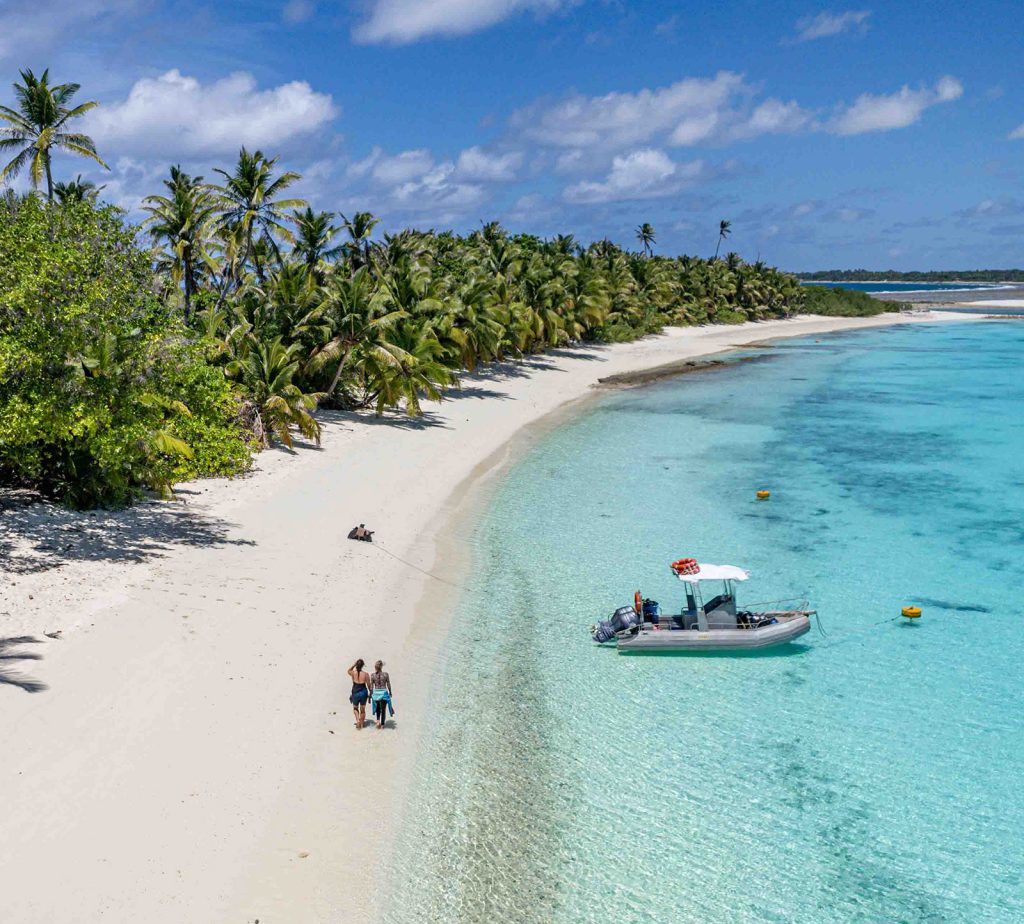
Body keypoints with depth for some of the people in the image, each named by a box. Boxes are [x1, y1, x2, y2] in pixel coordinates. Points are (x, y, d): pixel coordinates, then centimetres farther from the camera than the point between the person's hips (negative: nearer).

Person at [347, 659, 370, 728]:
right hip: (363, 692, 0)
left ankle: (358, 720, 1)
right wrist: (370, 693, 12)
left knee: (355, 708, 22)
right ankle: (362, 724, 27)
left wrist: (354, 664, 4)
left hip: (355, 693, 0)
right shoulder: (366, 674, -12)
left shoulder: (353, 673, -10)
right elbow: (368, 685, -3)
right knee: (362, 709, 18)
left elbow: (349, 670, 15)